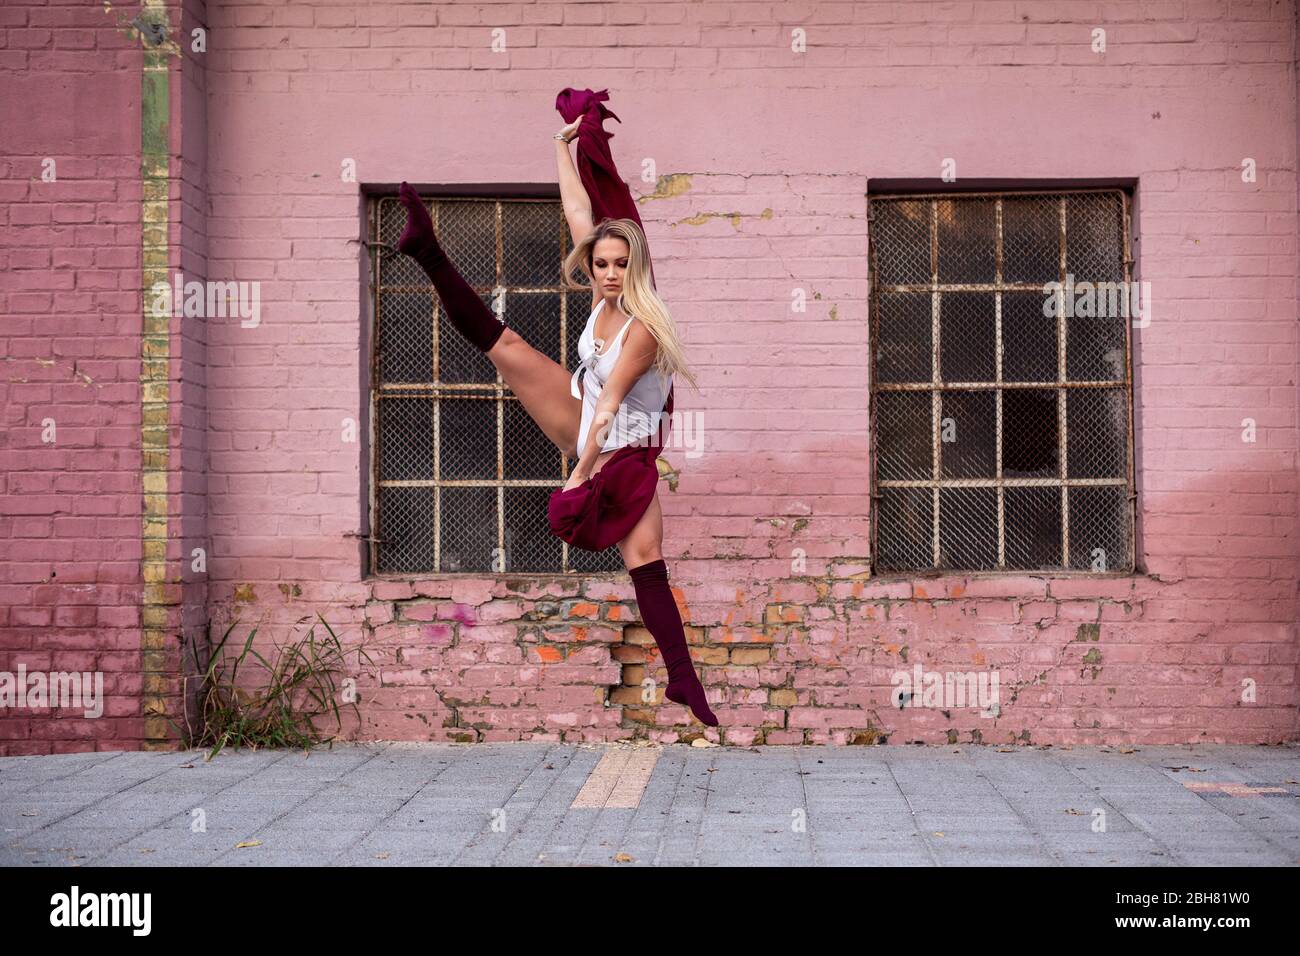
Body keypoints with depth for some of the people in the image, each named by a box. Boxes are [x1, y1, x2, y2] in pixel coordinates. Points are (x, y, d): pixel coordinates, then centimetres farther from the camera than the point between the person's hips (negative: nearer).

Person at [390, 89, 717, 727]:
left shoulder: (643, 328, -25)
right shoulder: (602, 295, -6)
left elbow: (609, 404, -27)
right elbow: (579, 213, -1)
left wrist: (581, 474, -26)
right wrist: (562, 146, 2)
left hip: (624, 451, -6)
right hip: (584, 426, 6)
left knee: (646, 560, -16)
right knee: (503, 344, -7)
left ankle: (682, 678, -18)